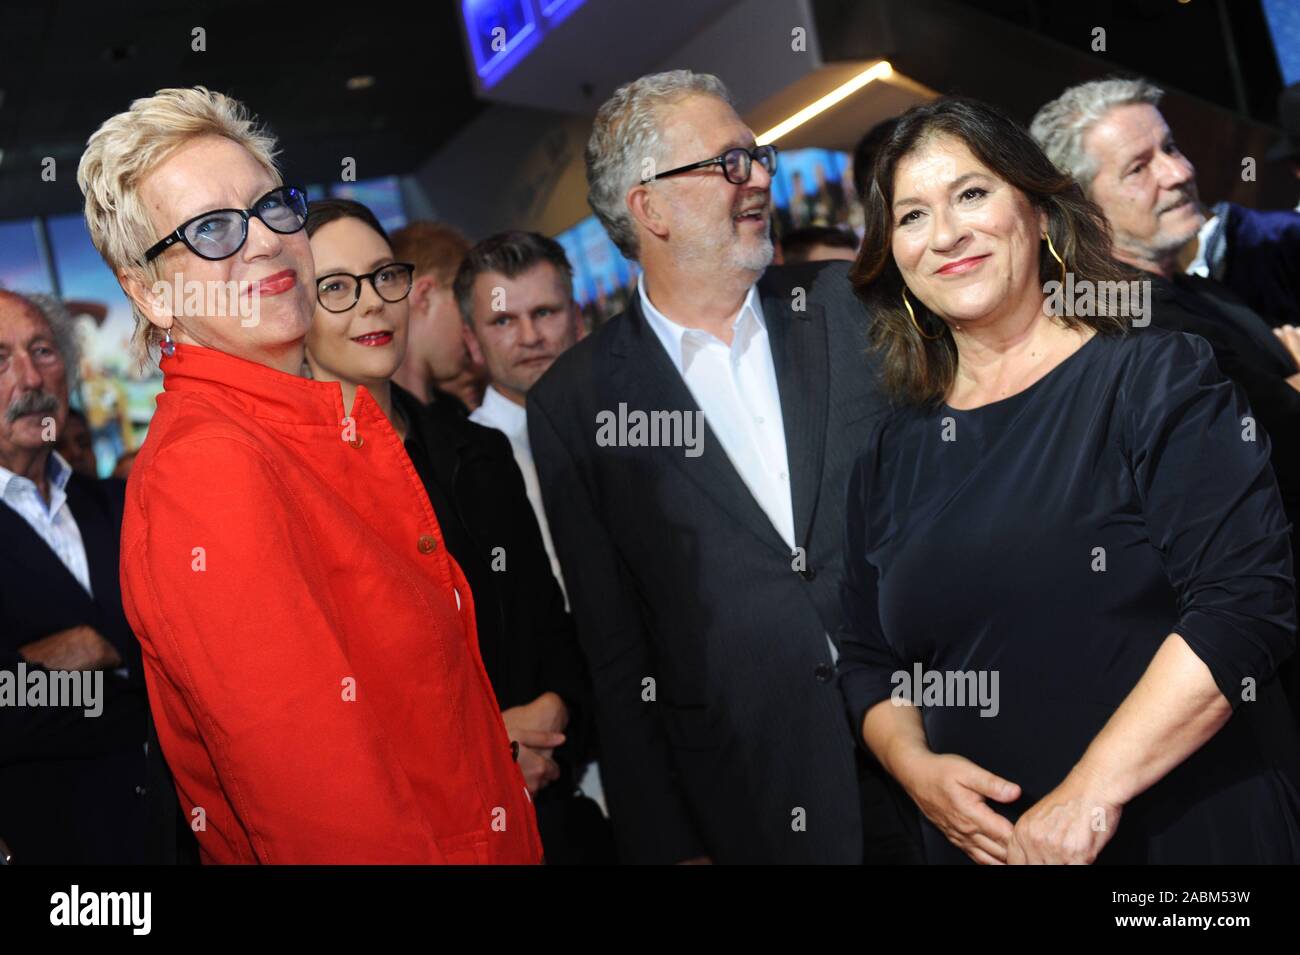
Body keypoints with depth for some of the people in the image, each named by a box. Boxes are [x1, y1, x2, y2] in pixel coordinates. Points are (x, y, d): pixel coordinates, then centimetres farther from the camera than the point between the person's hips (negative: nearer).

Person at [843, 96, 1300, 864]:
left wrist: (1094, 789, -22)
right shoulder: (894, 452, 5)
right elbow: (867, 661, 10)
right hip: (984, 841, 4)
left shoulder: (1158, 378, -7)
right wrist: (916, 765, -10)